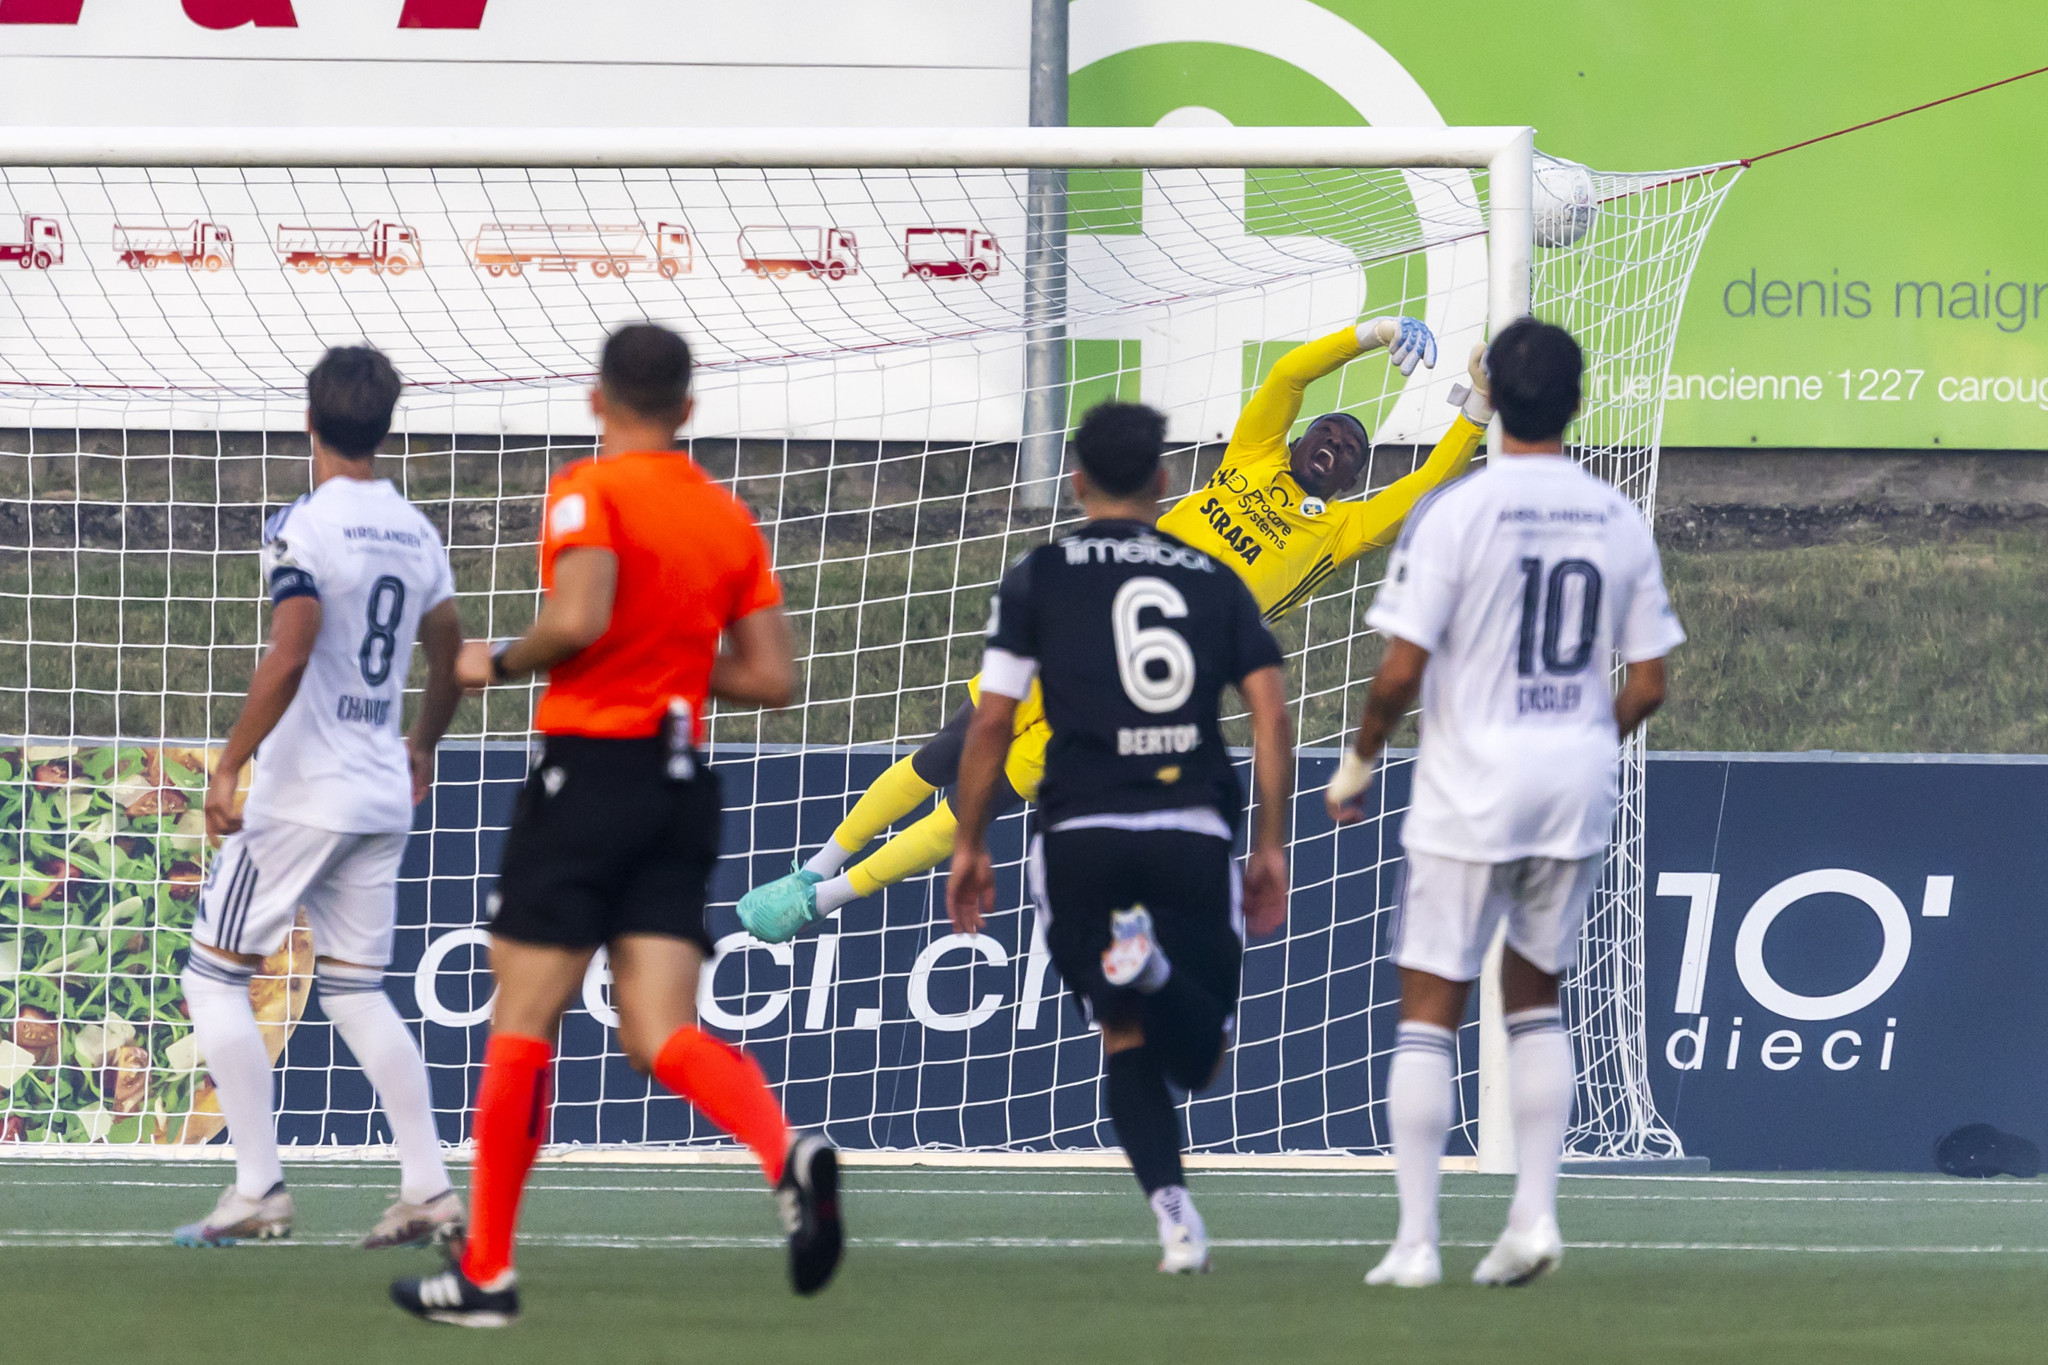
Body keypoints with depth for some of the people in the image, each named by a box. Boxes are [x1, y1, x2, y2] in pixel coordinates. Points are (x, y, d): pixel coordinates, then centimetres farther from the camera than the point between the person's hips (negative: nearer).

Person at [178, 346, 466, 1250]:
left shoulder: (303, 529, -13)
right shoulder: (415, 533, 9)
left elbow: (289, 656, -23)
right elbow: (451, 658, 17)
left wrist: (228, 766, -20)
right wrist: (422, 745, 35)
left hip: (300, 794, -7)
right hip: (383, 798, 7)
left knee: (215, 974, 2)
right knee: (356, 990, 14)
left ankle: (258, 1189, -3)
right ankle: (428, 1188, 5)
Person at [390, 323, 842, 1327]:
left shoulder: (589, 493, -7)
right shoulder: (730, 519, 12)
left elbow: (579, 619, -23)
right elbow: (770, 679, 10)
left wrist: (500, 663, -5)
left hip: (591, 768, -6)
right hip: (684, 784, 6)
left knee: (520, 1026, 2)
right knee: (659, 1032, 1)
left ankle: (487, 1270, 6)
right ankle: (788, 1153, -27)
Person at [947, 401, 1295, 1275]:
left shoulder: (1038, 578, 8)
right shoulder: (1214, 580, 14)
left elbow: (991, 722, 3)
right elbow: (1272, 718, 6)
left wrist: (969, 846, 10)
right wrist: (1270, 847, 11)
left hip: (1081, 836, -1)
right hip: (1196, 834, 1)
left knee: (1127, 1038, 13)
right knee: (1201, 1056, 8)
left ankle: (1173, 1211, -10)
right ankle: (1155, 967, -28)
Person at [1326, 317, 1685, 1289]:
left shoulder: (1452, 513, -11)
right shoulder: (1620, 524, 2)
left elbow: (1401, 671, -13)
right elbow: (1647, 686, 5)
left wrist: (1358, 763, 4)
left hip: (1470, 794, -4)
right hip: (1577, 790, 4)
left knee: (1429, 1014, 3)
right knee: (1535, 1000, 19)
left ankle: (1417, 1239, 0)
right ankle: (1535, 1215, 8)